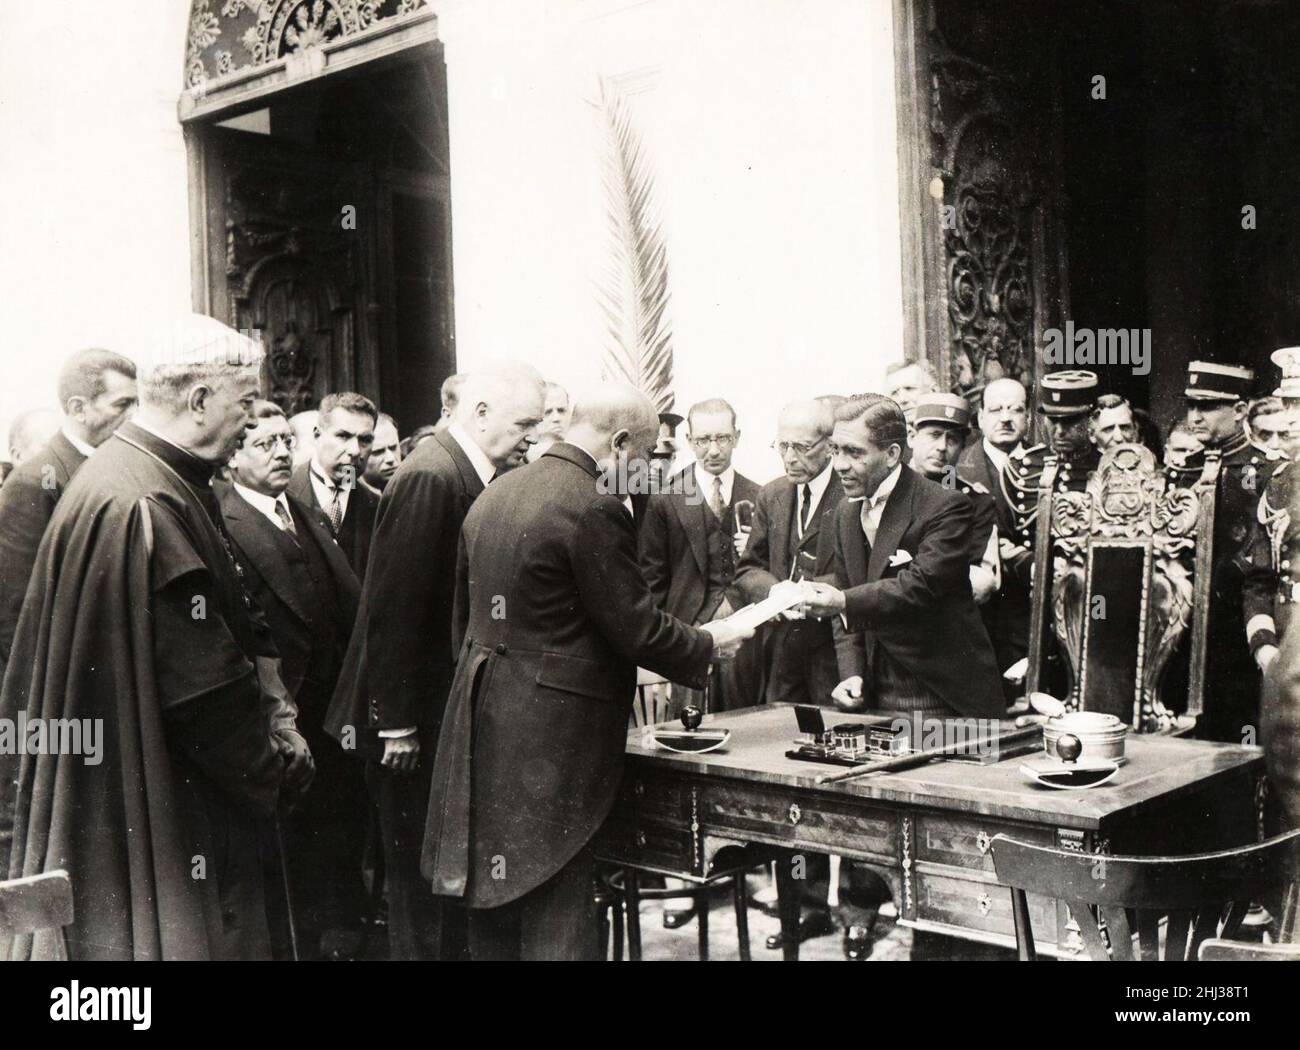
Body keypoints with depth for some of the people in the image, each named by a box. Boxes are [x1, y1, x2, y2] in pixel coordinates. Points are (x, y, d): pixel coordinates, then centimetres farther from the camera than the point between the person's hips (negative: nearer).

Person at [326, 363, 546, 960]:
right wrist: (396, 724, -20)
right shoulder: (430, 476, -19)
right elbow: (394, 608, -21)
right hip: (415, 719, -9)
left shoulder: (478, 475, 8)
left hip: (451, 709, 9)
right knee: (420, 872, 4)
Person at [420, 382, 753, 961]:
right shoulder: (595, 509, -18)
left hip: (482, 716, 9)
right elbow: (634, 626, -15)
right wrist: (708, 643, 2)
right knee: (556, 901, 1)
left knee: (494, 893, 17)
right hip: (553, 732, -8)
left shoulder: (493, 494, 9)